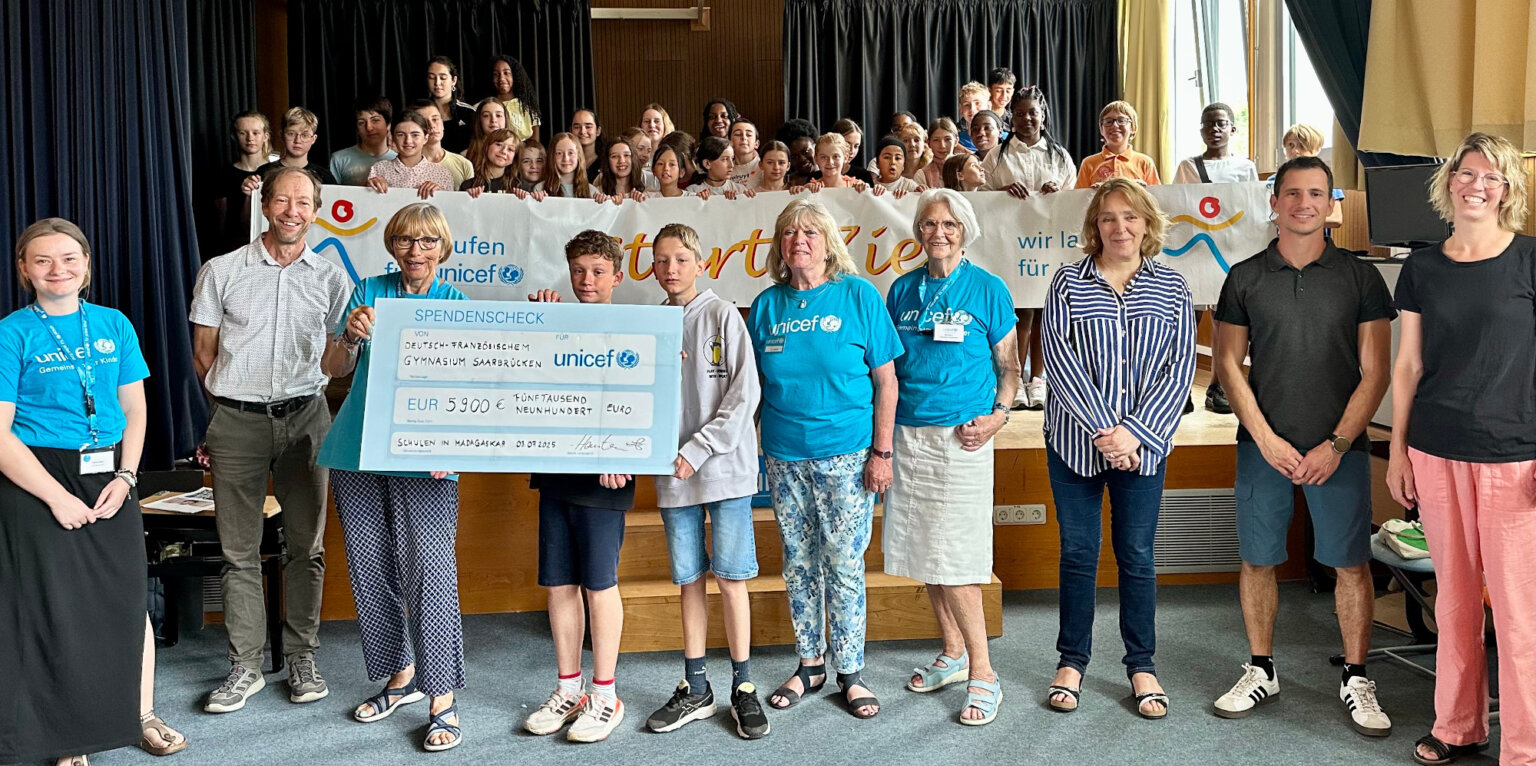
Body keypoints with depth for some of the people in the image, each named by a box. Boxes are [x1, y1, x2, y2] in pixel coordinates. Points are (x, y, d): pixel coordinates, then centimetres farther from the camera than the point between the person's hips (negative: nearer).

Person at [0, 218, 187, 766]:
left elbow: (135, 410, 9)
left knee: (128, 598, 7)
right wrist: (58, 497, -14)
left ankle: (142, 716, 23)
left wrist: (125, 477, -5)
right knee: (56, 608, 3)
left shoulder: (114, 325, 6)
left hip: (108, 479, 3)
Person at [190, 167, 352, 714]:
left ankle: (301, 658, 17)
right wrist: (244, 395, 6)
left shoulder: (331, 277, 7)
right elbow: (203, 354, 8)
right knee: (239, 550, 3)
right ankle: (245, 667, 12)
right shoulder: (222, 272, 4)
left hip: (305, 418, 1)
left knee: (306, 545, 5)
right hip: (237, 421, -1)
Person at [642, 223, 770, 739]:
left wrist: (698, 450, -14)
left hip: (725, 467, -4)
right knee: (689, 580, 11)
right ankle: (695, 690, 21)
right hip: (672, 472, 4)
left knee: (730, 578, 1)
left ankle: (743, 687, 14)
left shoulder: (723, 315, -4)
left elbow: (745, 394, -9)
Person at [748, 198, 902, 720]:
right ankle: (809, 664, 26)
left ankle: (850, 672, 15)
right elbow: (754, 383, 10)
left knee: (843, 565, 1)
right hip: (784, 456, 4)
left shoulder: (858, 296, -4)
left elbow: (886, 380, -4)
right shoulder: (766, 305, 5)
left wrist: (882, 451, -8)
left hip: (846, 455, -3)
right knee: (798, 564, 12)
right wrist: (751, 448, 4)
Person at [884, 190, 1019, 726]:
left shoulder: (987, 289, 0)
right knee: (924, 550, 10)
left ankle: (982, 674, 1)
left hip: (963, 435, -5)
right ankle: (953, 654, 25)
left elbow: (1008, 365, 5)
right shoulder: (903, 290, 11)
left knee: (954, 557, -8)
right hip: (909, 434, 5)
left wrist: (998, 414, -11)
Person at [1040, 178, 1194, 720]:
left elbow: (1180, 368, -1)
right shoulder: (1068, 283, 1)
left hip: (1144, 444, 1)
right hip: (1075, 441, -1)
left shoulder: (1172, 288, 5)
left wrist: (1135, 432, -12)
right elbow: (1059, 360, -8)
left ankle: (1142, 666, 21)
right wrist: (1103, 429, -15)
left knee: (1137, 554, 8)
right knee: (1078, 552, 7)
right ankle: (1072, 662, 20)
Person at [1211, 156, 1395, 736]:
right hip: (1263, 444, 1)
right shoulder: (1245, 278, 5)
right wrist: (1267, 439, -6)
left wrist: (1336, 445, -9)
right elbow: (1229, 364, 3)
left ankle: (1356, 680, 16)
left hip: (1339, 448, -1)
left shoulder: (1360, 278, 3)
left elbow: (1375, 372, 0)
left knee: (1351, 563, 2)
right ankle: (1261, 671, 21)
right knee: (1258, 559, 6)